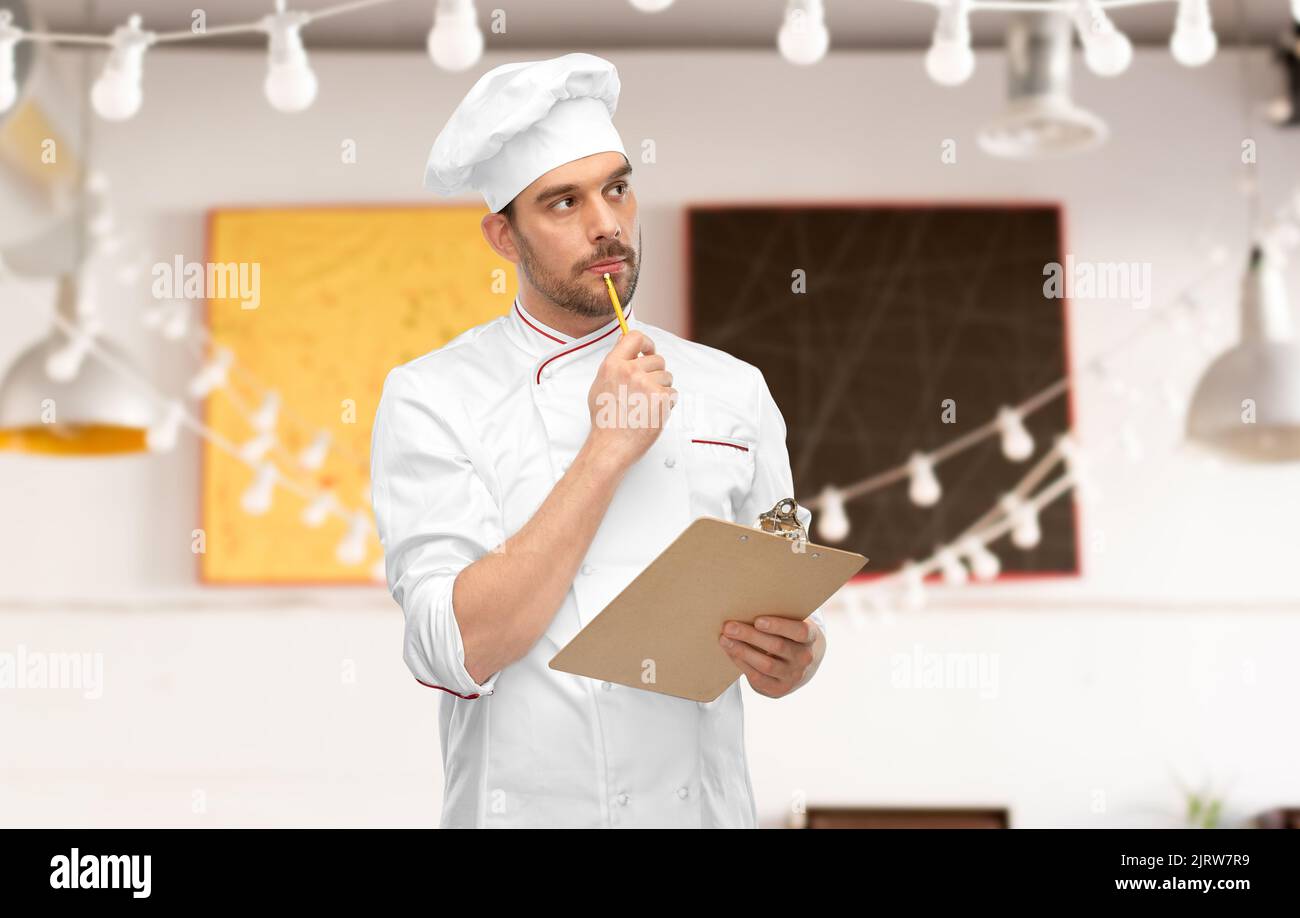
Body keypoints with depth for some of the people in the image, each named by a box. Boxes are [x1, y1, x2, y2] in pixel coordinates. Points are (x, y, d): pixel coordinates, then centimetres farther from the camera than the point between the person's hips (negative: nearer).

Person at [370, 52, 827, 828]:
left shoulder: (733, 391, 0)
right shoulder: (429, 400, -9)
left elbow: (788, 610, 7)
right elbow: (458, 651, -19)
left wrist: (795, 655, -16)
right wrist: (608, 451, -20)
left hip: (702, 802, 3)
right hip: (524, 803, -2)